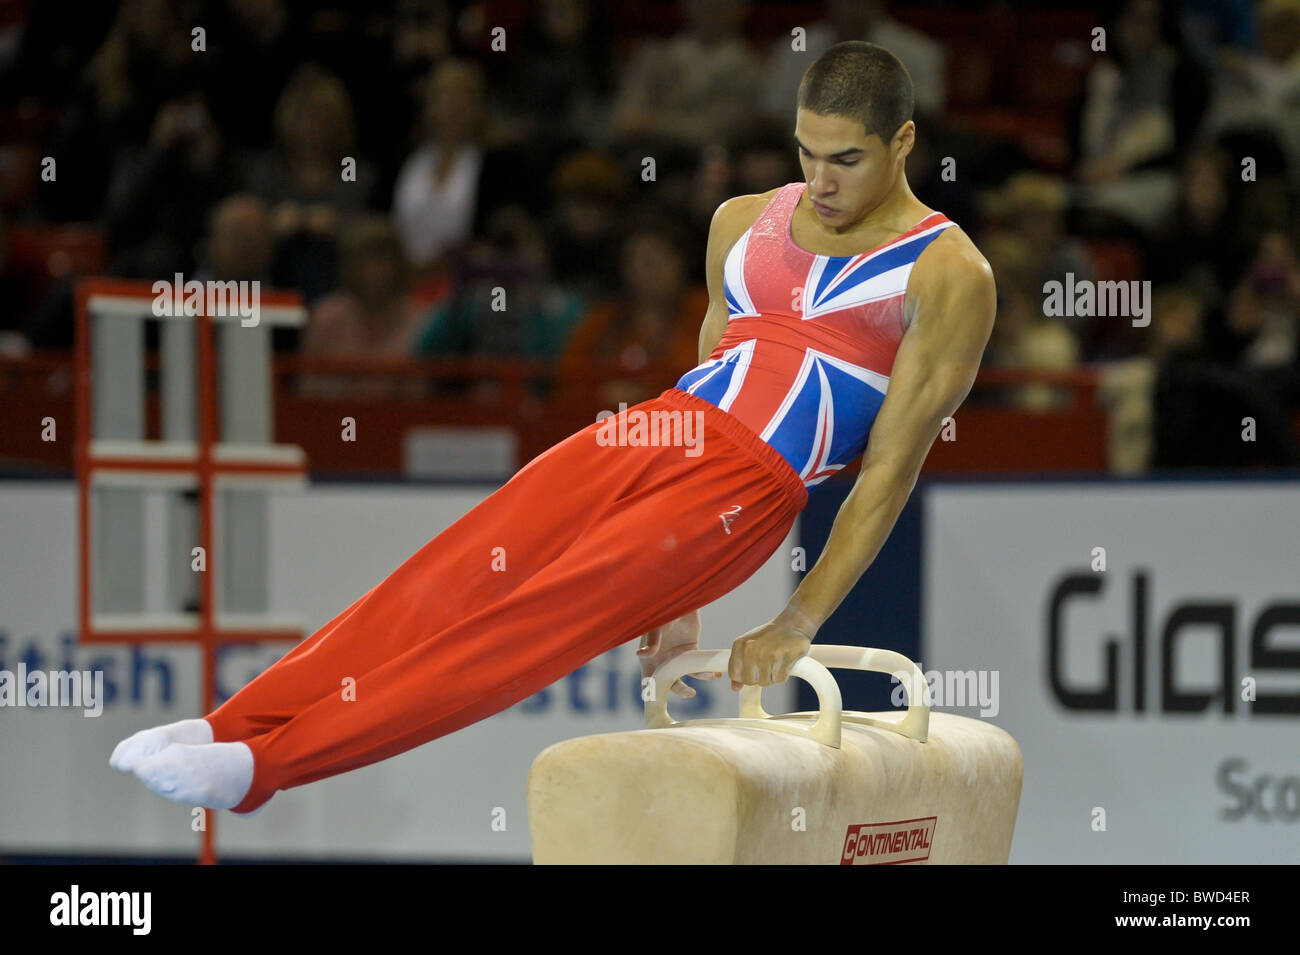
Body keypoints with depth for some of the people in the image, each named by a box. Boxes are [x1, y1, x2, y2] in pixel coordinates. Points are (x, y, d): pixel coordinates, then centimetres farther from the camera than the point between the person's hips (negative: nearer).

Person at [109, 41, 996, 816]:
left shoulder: (948, 275, -2)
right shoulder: (744, 224, 16)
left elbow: (891, 467, -3)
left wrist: (799, 625, -5)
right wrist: (675, 591, 21)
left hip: (746, 489, -6)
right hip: (650, 431, 6)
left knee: (531, 625, -19)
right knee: (443, 583, -11)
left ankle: (263, 764, -26)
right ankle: (227, 726, -15)